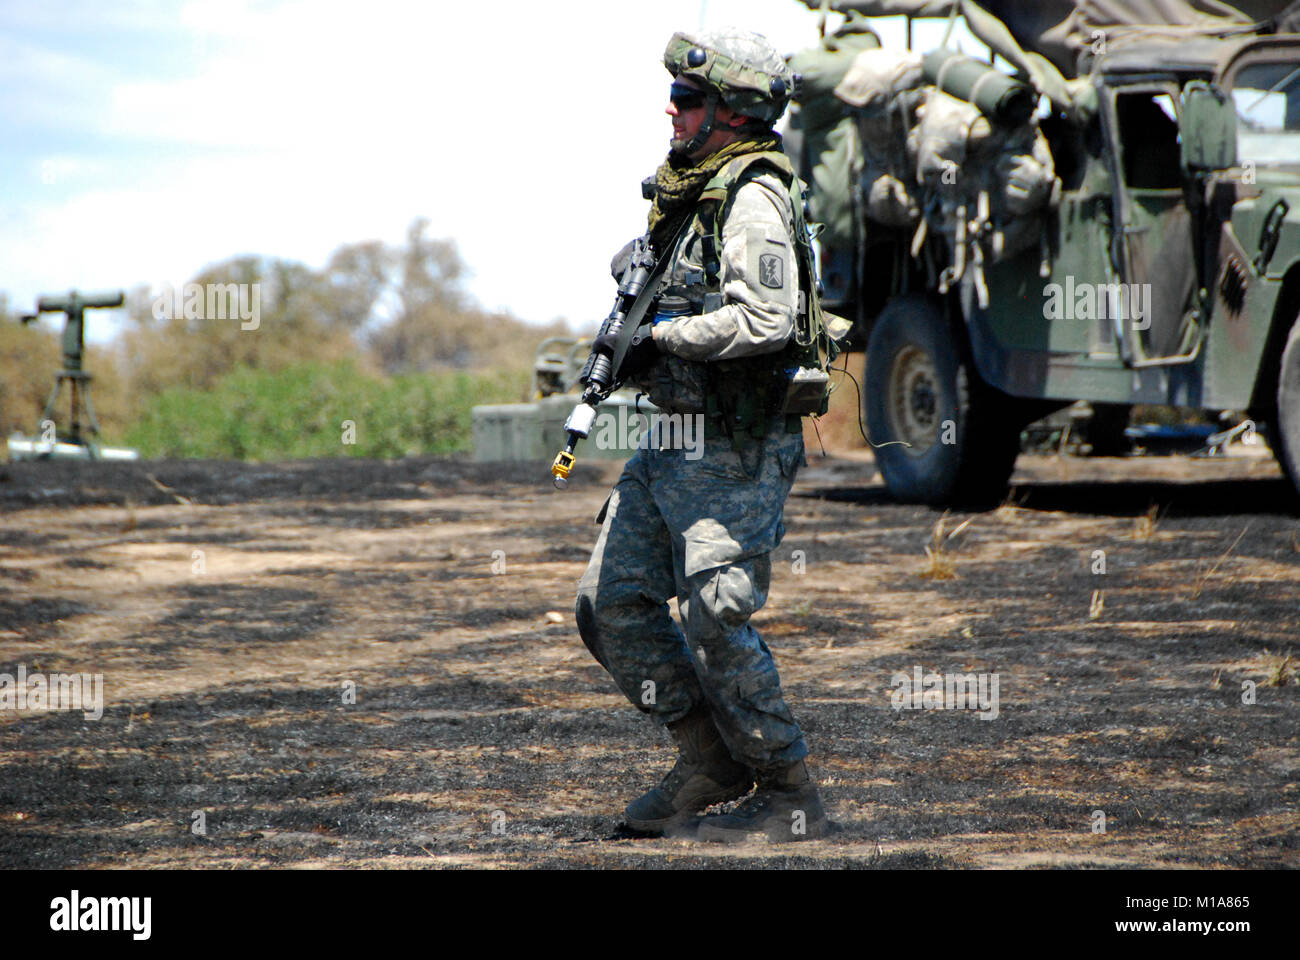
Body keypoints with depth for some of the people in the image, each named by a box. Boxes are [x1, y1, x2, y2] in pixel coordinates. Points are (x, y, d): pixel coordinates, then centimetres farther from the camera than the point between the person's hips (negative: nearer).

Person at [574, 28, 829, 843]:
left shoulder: (754, 197, -16)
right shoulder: (695, 190, 15)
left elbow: (765, 318, -28)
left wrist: (662, 338, -20)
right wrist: (629, 346, 7)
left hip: (736, 452, -10)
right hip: (676, 440, 10)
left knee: (717, 620, -11)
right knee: (612, 602, 8)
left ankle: (791, 798, 0)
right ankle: (712, 759, 18)